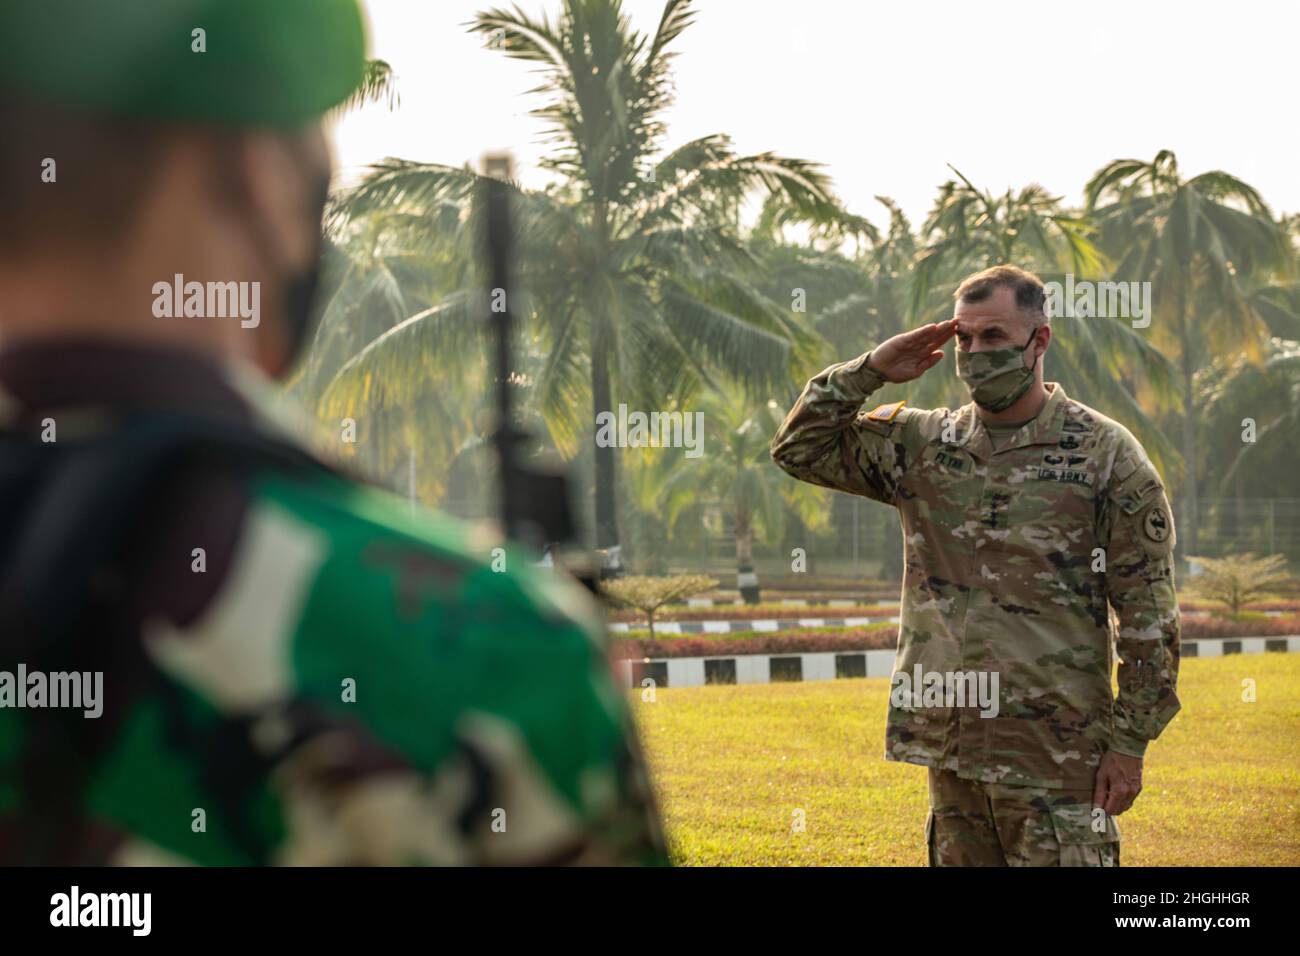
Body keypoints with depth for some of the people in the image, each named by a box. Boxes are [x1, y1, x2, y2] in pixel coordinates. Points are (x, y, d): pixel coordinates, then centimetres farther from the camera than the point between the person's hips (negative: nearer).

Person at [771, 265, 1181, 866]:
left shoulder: (1104, 454, -3)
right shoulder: (924, 446, 10)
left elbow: (1148, 618, -4)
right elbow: (800, 448, 12)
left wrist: (1129, 743, -8)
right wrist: (871, 370, 1)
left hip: (1057, 754, -5)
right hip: (952, 746, 5)